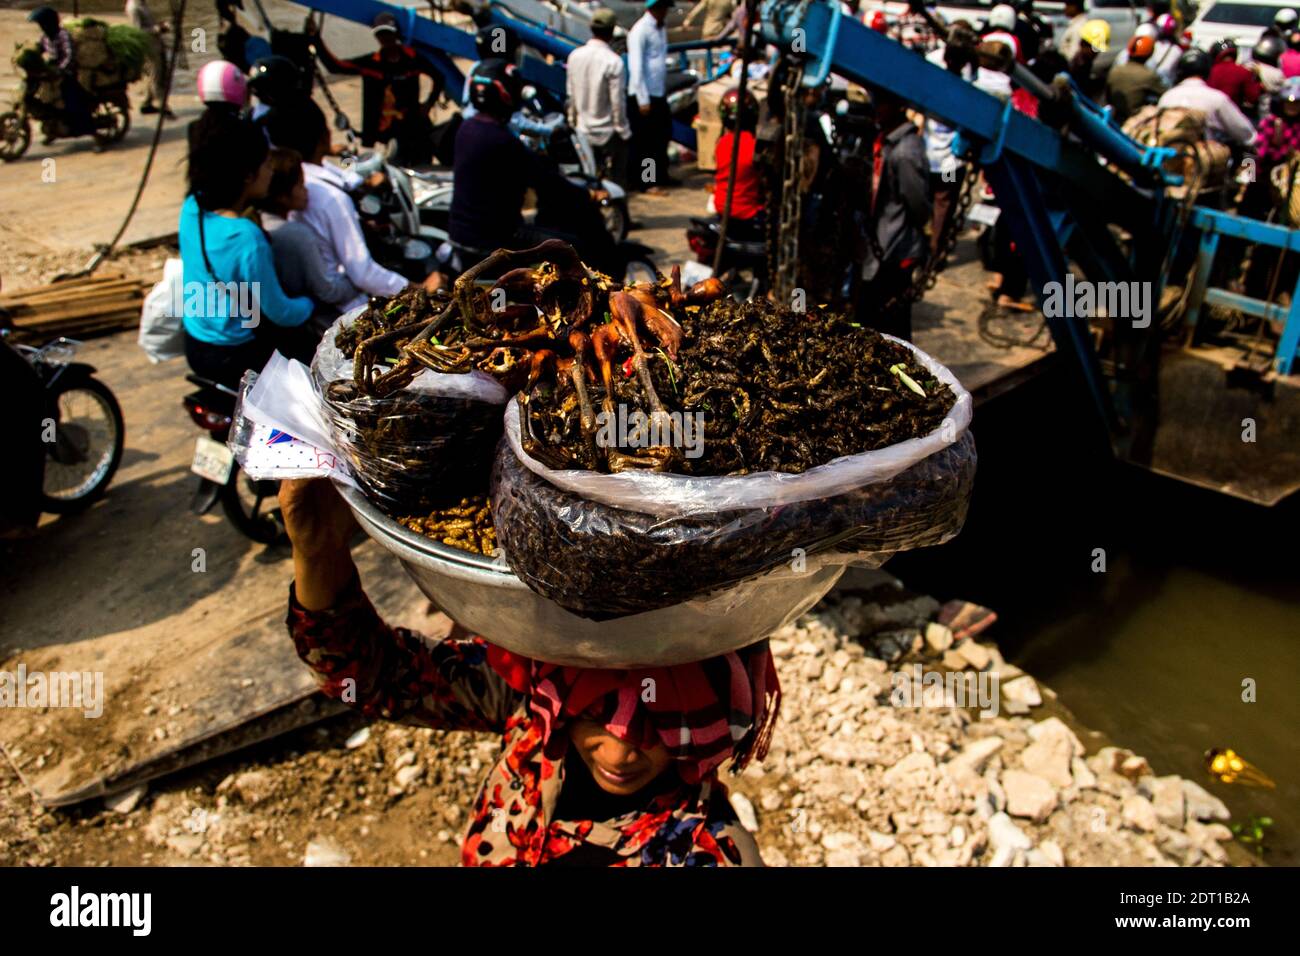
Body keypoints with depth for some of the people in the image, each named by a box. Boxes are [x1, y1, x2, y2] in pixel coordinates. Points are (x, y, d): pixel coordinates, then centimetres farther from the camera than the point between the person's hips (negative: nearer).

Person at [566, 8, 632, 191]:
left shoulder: (575, 56, -1)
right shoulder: (613, 61, -20)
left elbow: (570, 95, 6)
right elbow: (618, 102, -17)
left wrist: (573, 121, 17)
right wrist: (624, 131, -6)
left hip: (583, 130, 6)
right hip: (608, 132, -6)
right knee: (617, 178, 5)